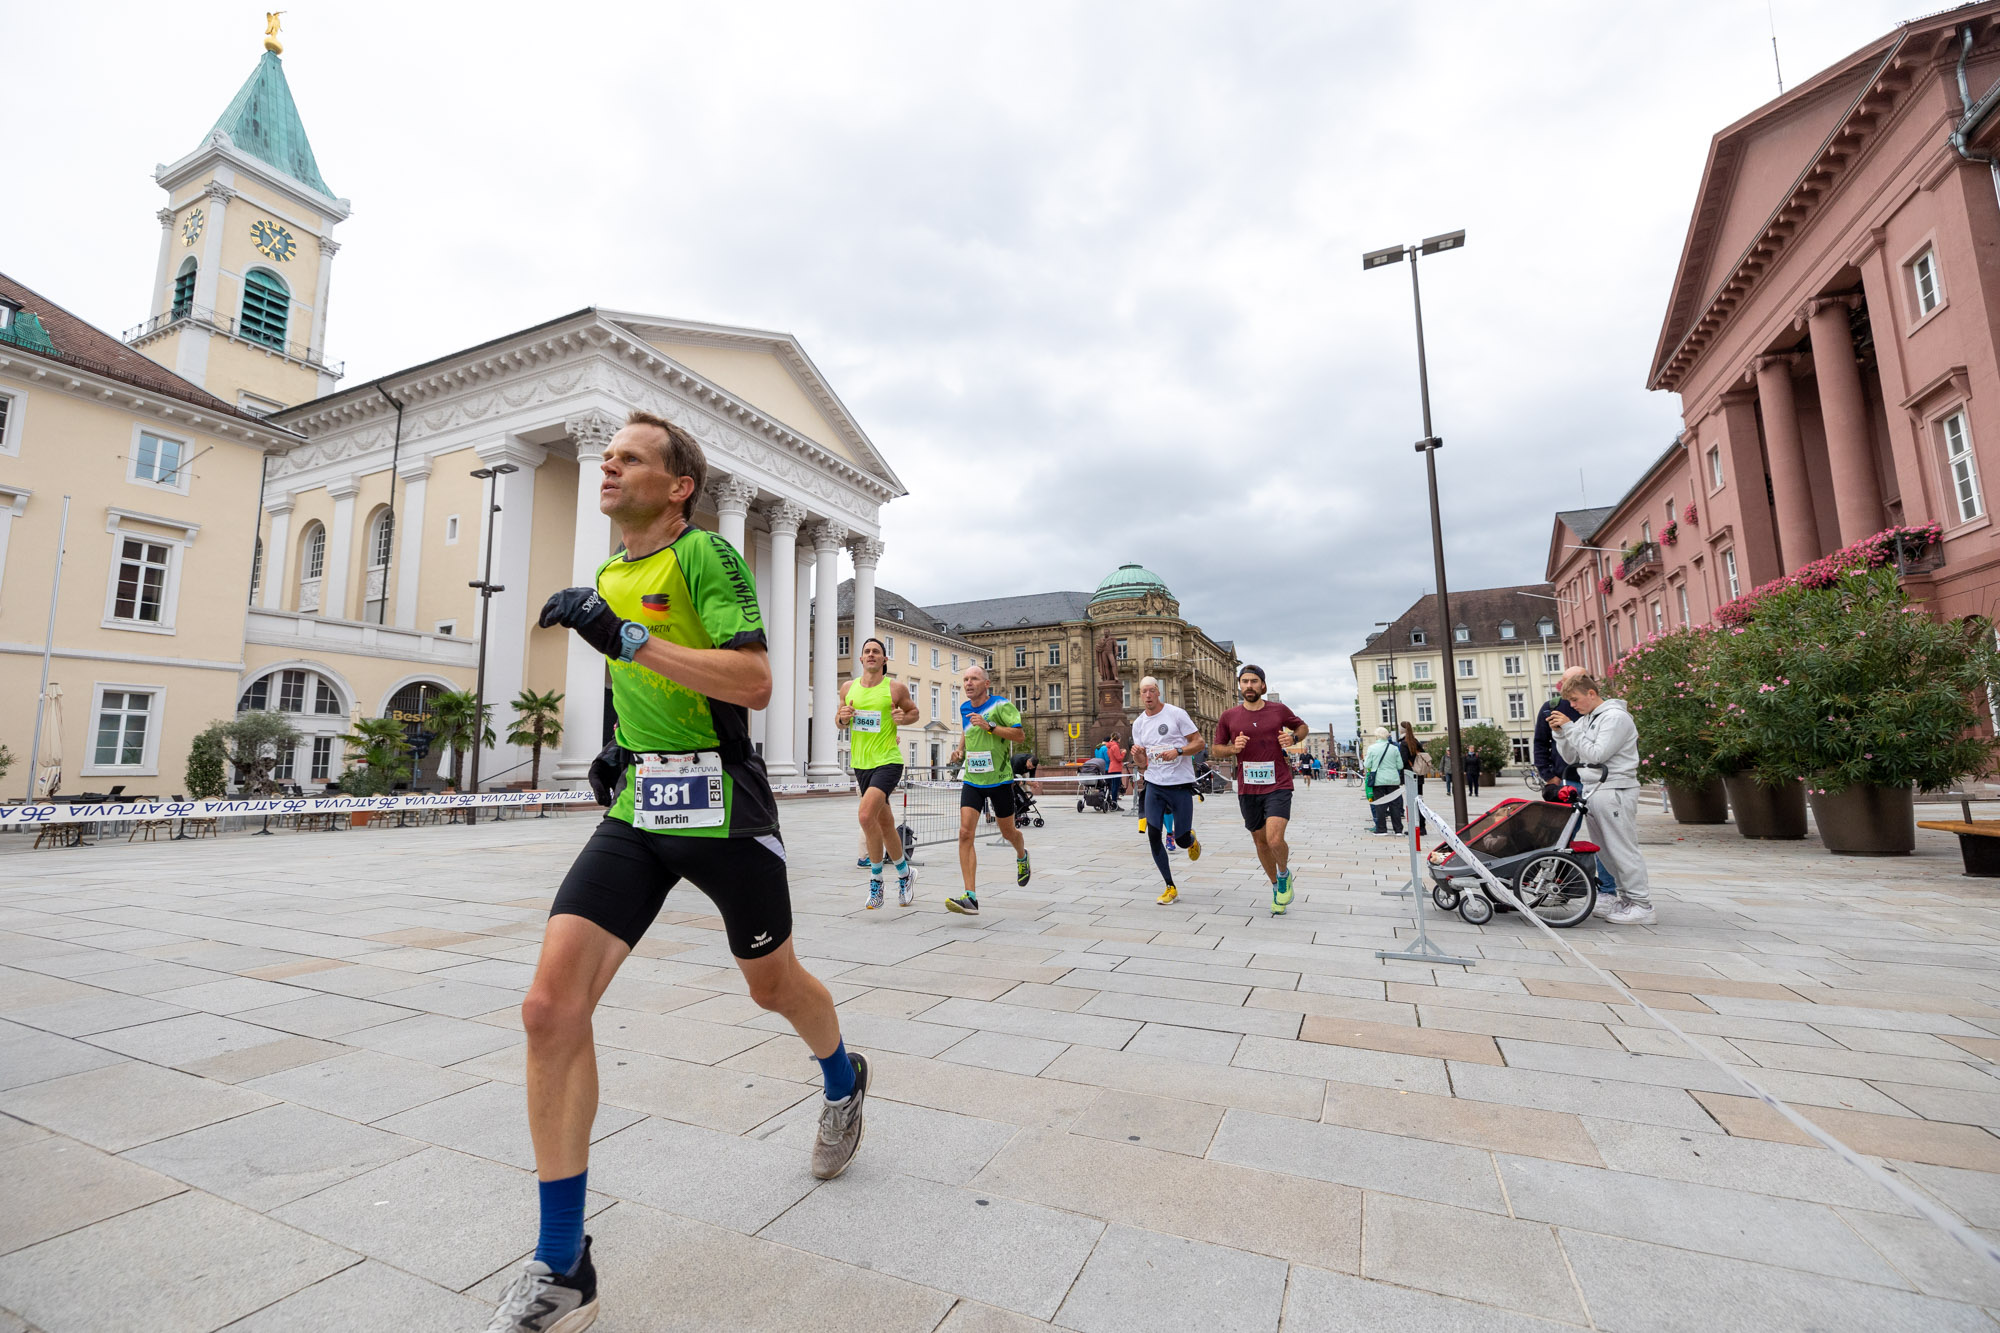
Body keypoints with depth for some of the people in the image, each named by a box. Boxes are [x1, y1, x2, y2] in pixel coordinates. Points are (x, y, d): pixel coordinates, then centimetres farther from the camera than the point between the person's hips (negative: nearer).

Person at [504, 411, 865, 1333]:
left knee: (772, 983, 13)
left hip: (721, 806, -6)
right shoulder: (610, 577, 14)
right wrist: (623, 745, 13)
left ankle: (843, 1082, 49)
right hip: (636, 809, 6)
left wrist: (628, 637, -26)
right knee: (551, 1005, -8)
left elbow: (754, 681, -22)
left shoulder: (706, 555, -10)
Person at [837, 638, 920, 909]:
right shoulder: (848, 688, 8)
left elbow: (914, 711, 10)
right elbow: (839, 722, 17)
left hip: (888, 762, -5)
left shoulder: (896, 688, -3)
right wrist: (842, 718, -6)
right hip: (861, 764, 5)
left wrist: (903, 718, -11)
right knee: (885, 823, 13)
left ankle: (876, 879, -4)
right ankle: (905, 873, 32)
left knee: (866, 815, -22)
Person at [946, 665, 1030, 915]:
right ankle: (970, 897, -15)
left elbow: (1020, 734, -17)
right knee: (965, 833, -13)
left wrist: (988, 726, -24)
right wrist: (960, 749, 7)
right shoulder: (964, 709, 8)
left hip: (1000, 780, -4)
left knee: (1008, 832, 13)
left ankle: (1022, 857, 51)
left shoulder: (1002, 705, -10)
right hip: (972, 780, 4)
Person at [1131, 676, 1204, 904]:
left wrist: (1177, 751, -21)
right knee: (1153, 836, -6)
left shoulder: (1176, 714, -6)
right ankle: (1170, 888, 8)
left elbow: (1199, 742, -4)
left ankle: (1192, 840, 39)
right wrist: (1137, 755, -11)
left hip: (1181, 784, -4)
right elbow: (1142, 763, 12)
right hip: (1154, 785, 4)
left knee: (1182, 840, -1)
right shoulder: (1138, 724, 8)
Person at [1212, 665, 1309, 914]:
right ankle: (1276, 886, 35)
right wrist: (1233, 748, -11)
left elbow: (1303, 726, 18)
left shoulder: (1279, 711, 0)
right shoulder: (1229, 717, 1)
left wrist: (1293, 737, -3)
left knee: (1275, 840, -18)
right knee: (1260, 842, 12)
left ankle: (1285, 874, 15)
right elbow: (1217, 749, 10)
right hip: (1247, 789, 2)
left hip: (1278, 786, -2)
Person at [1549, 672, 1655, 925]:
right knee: (1606, 852, 13)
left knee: (1623, 850, -5)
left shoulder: (1616, 717, -10)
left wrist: (1570, 728, -16)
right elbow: (1571, 758, 15)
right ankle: (1627, 899, 22)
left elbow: (1596, 755, -18)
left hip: (1615, 792, -9)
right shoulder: (1584, 721, 15)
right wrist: (1560, 734, 2)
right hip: (1594, 793, 9)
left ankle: (1642, 906, 2)